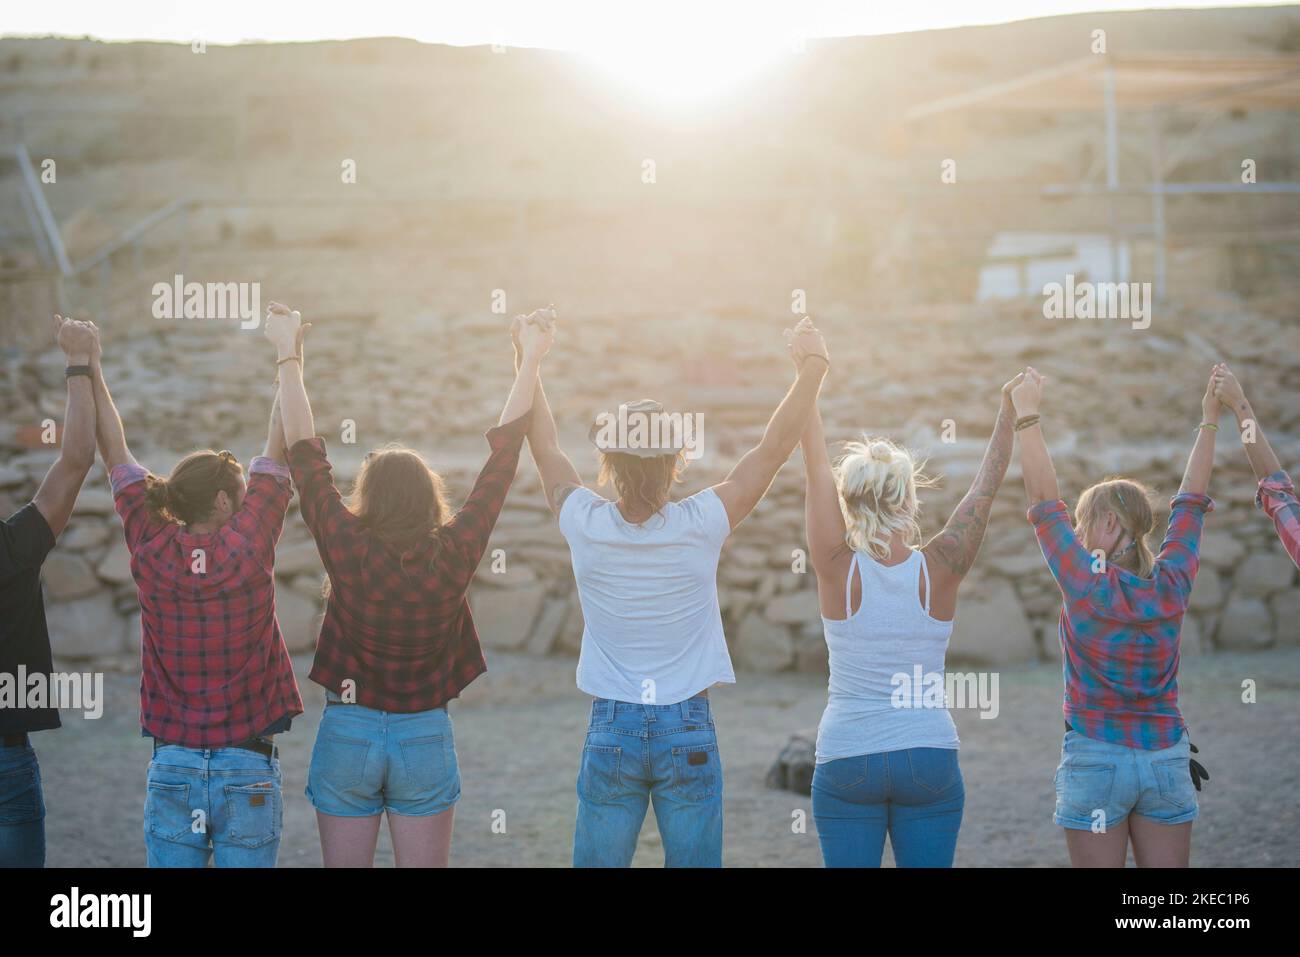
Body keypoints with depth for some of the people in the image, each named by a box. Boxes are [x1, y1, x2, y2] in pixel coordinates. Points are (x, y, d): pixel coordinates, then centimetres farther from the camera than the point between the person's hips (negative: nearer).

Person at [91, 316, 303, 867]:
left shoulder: (151, 552, -1)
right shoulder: (248, 551, -8)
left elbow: (115, 454, 9)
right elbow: (278, 450, 2)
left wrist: (89, 368, 18)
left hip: (172, 767, 3)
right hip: (248, 770, -3)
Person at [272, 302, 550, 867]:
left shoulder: (346, 550, -12)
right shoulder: (453, 556, -10)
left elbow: (304, 452, -5)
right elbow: (502, 457, -3)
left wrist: (287, 353, 4)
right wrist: (530, 361, 5)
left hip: (347, 733, 0)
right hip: (425, 736, 0)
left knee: (344, 867, 7)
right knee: (424, 867, 6)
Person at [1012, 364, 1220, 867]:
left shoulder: (1085, 585, -12)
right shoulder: (1172, 585, -1)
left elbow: (1044, 499, -8)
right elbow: (1191, 502, 10)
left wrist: (1027, 416, -3)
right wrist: (1209, 421, 18)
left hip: (1095, 760, -4)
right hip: (1167, 758, 4)